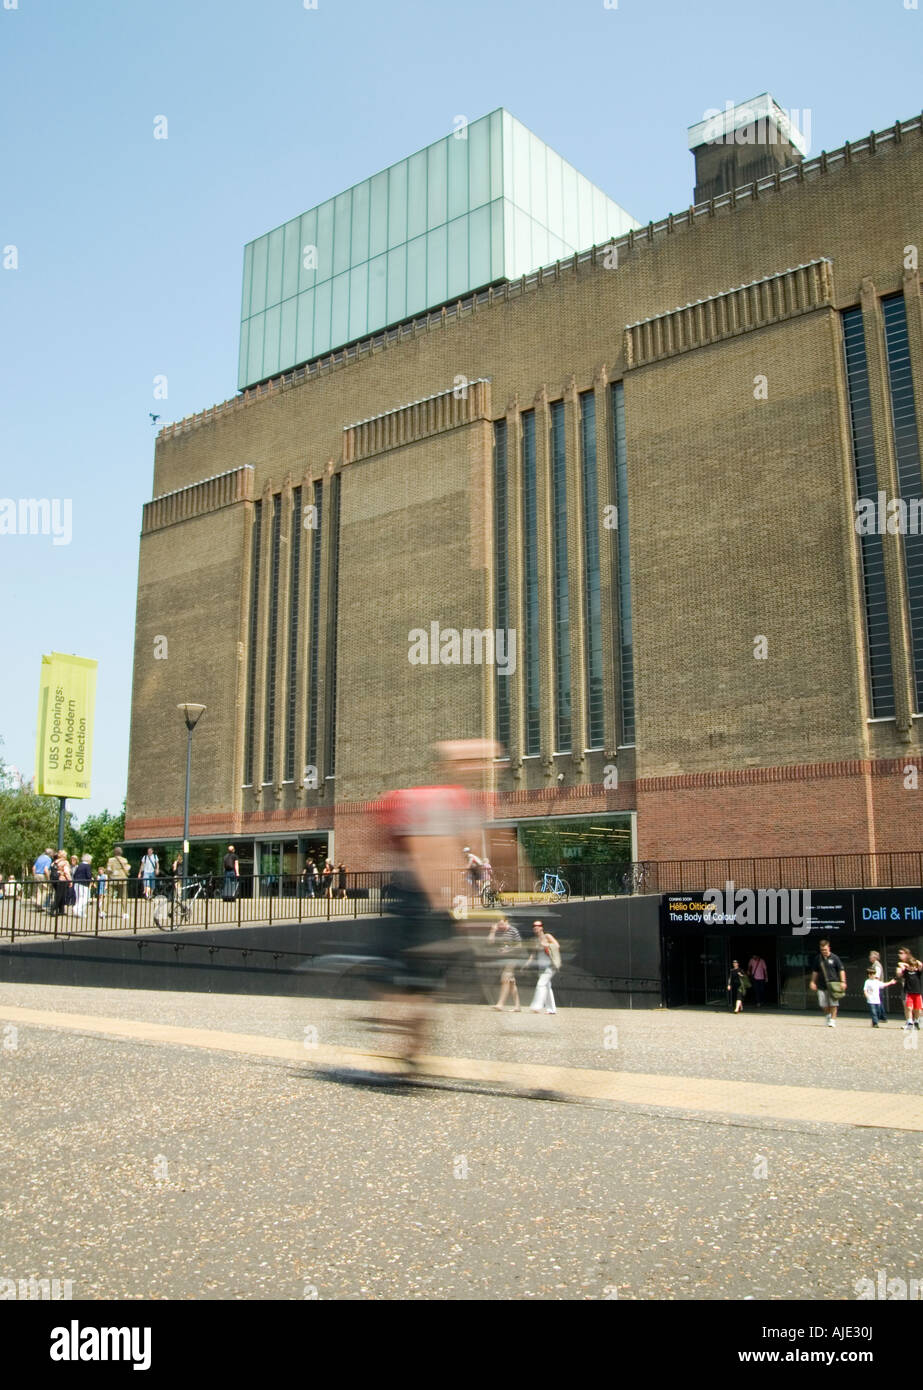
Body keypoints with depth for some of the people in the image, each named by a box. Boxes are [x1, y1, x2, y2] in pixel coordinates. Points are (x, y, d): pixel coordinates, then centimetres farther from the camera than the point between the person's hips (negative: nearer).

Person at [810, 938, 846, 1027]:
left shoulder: (834, 958, -2)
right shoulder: (818, 958, 8)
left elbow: (841, 970, 0)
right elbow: (815, 971, 18)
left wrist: (843, 982, -8)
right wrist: (813, 982, 15)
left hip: (833, 984, -3)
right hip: (822, 985, 3)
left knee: (833, 1004, -4)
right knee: (823, 1005, 5)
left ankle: (833, 1020, 6)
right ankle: (828, 1015, 31)